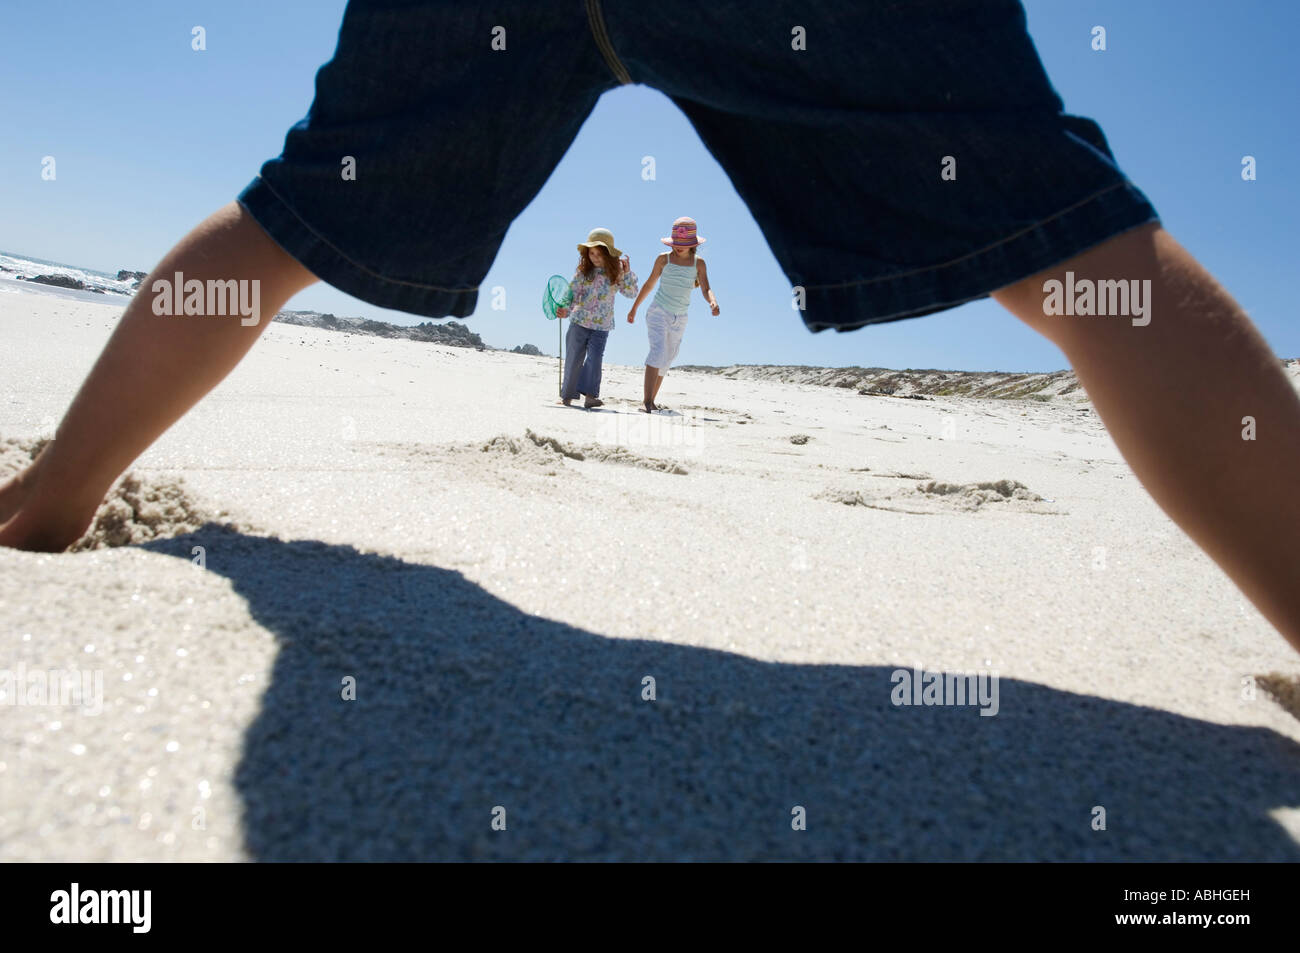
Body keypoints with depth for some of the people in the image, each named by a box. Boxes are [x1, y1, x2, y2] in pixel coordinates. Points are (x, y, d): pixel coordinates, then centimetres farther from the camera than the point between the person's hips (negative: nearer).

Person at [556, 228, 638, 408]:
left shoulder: (615, 272, -2)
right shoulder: (583, 270, -1)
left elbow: (630, 293, 1)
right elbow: (572, 293, 3)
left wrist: (627, 273, -13)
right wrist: (565, 310, -13)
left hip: (602, 325, -1)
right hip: (579, 322, 1)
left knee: (594, 358, -11)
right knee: (574, 359, 6)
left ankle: (590, 395, -9)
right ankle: (567, 395, 17)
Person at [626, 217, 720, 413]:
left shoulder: (698, 263, 2)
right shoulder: (664, 259, -1)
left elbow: (706, 289, -6)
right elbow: (650, 283, 10)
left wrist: (713, 302, -29)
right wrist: (634, 308, 16)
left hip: (679, 319, 3)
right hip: (658, 312, -3)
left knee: (667, 360, 7)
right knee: (657, 351, -20)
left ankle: (650, 399, 17)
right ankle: (646, 400, -26)